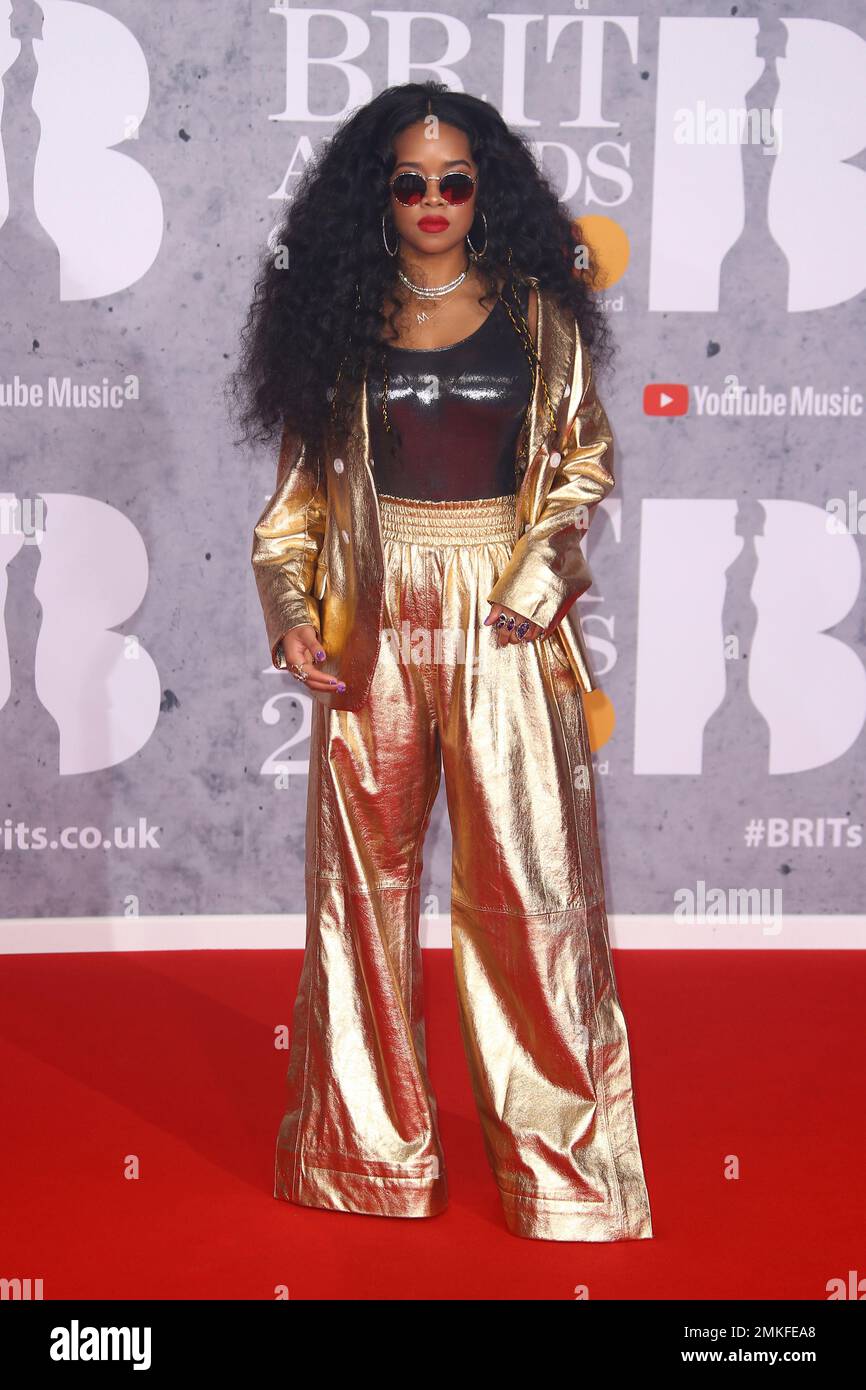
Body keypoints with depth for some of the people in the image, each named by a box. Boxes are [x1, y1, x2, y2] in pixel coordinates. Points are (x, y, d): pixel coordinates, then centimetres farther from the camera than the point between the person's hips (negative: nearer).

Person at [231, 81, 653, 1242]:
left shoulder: (536, 313, 7)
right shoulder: (342, 317, 9)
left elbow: (582, 461, 5)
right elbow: (304, 482, 9)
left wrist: (534, 580, -10)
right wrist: (290, 612, -4)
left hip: (503, 624, -1)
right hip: (373, 624, 2)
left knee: (527, 877, 1)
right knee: (366, 876, 8)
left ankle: (558, 1145, 15)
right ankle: (370, 1143, 24)